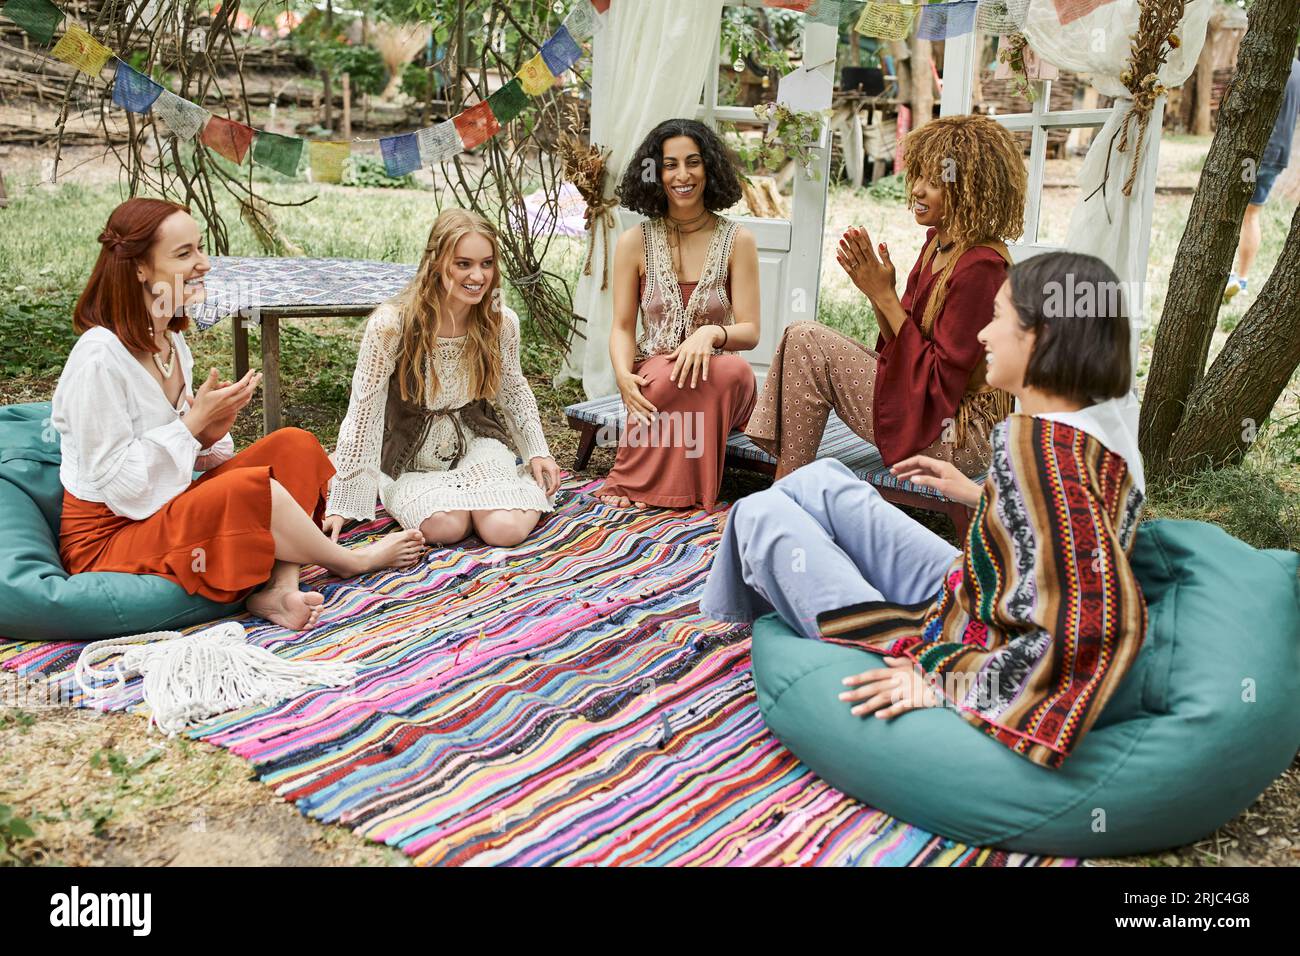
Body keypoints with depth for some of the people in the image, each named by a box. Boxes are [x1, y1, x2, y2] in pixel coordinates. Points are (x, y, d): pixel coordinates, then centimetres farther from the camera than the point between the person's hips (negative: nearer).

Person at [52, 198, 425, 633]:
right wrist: (194, 422, -18)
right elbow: (118, 486, -21)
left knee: (295, 445, -4)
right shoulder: (99, 357, -22)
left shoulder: (169, 340, 5)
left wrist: (212, 430, -9)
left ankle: (276, 589, -21)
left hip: (166, 512, 9)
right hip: (107, 540, -9)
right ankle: (349, 561, -4)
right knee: (251, 487, -31)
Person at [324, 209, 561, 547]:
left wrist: (538, 452, 2)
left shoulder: (502, 323, -12)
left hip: (476, 444, 2)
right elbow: (362, 416, -18)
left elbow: (514, 390, 10)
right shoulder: (391, 325, -24)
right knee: (447, 526, -29)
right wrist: (340, 505, -18)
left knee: (507, 529, -22)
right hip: (411, 459, -2)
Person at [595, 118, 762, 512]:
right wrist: (624, 375, -19)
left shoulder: (738, 241, 3)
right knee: (666, 376, -37)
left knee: (736, 371, -36)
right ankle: (632, 481, -15)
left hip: (718, 382, 1)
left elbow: (750, 331, -2)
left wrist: (711, 333, -25)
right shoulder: (635, 242, 5)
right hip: (654, 380, -1)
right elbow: (622, 326, 4)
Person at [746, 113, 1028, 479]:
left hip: (959, 439, -10)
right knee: (800, 336, 4)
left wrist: (886, 296, -18)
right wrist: (874, 291, -6)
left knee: (808, 341, -14)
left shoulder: (981, 266, -20)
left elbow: (941, 379, -20)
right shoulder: (939, 241, 9)